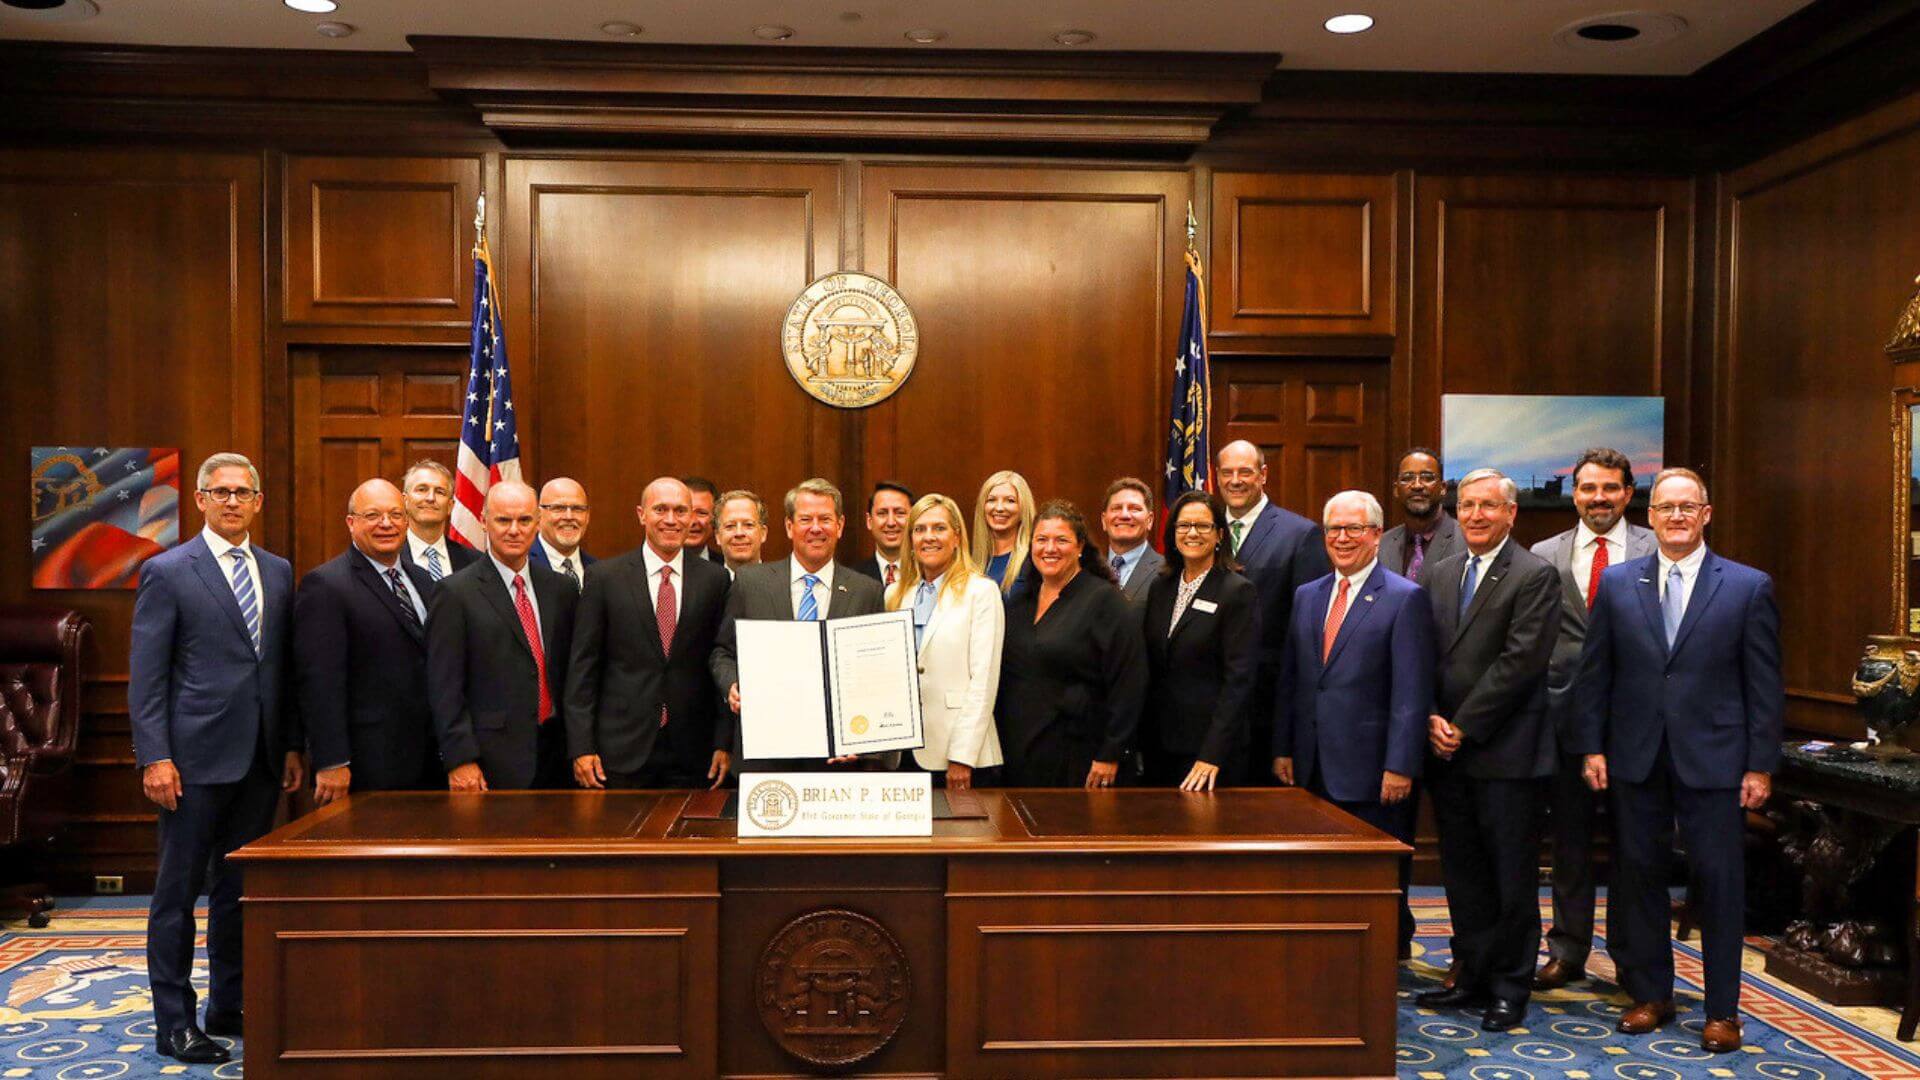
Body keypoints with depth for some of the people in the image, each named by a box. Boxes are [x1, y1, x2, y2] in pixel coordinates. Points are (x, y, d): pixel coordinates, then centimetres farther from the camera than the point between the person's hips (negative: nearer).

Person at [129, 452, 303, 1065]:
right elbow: (145, 676, -7)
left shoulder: (278, 572, 11)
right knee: (178, 893, 4)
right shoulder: (167, 572, -4)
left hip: (260, 760, 5)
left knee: (242, 889, 13)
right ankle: (174, 1025, 14)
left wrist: (292, 745, 9)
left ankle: (229, 1009, 25)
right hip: (195, 758, -5)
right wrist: (155, 757, -13)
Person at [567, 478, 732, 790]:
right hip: (620, 750, -1)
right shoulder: (604, 579, 0)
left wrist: (725, 743, -1)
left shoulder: (715, 579, 4)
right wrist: (581, 748, -5)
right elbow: (582, 667, 0)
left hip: (692, 753, 1)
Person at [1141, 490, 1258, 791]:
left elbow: (1238, 679, -13)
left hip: (1209, 744, -5)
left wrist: (1212, 755, -19)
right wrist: (1141, 740, 5)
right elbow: (1151, 668, 12)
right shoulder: (1160, 586, 9)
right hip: (1158, 744, 5)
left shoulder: (1239, 592, -8)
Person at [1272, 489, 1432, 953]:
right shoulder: (1307, 596, 13)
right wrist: (1282, 749, 9)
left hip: (1371, 773, -5)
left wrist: (1400, 766, -15)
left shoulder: (1405, 598, -5)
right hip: (1313, 769, 5)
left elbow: (1411, 692, -11)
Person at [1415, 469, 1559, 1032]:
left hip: (1505, 752, -6)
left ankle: (1510, 989, 17)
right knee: (1462, 875, 13)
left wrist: (1463, 726, -14)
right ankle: (1472, 975, 26)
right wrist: (1432, 720, -5)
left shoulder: (1536, 575, -7)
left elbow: (1520, 661, -15)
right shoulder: (1438, 573, 13)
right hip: (1447, 750, 6)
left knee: (1512, 877, 5)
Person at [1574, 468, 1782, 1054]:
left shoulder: (1748, 586, 0)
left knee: (1718, 880, 3)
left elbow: (1765, 683, 0)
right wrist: (1592, 746, 1)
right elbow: (1593, 672, 6)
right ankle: (1650, 993, 25)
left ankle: (1722, 1010, 17)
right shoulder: (1617, 583, 4)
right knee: (1638, 875, 9)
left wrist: (1761, 765, -4)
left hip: (1714, 760, -2)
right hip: (1635, 759, 2)